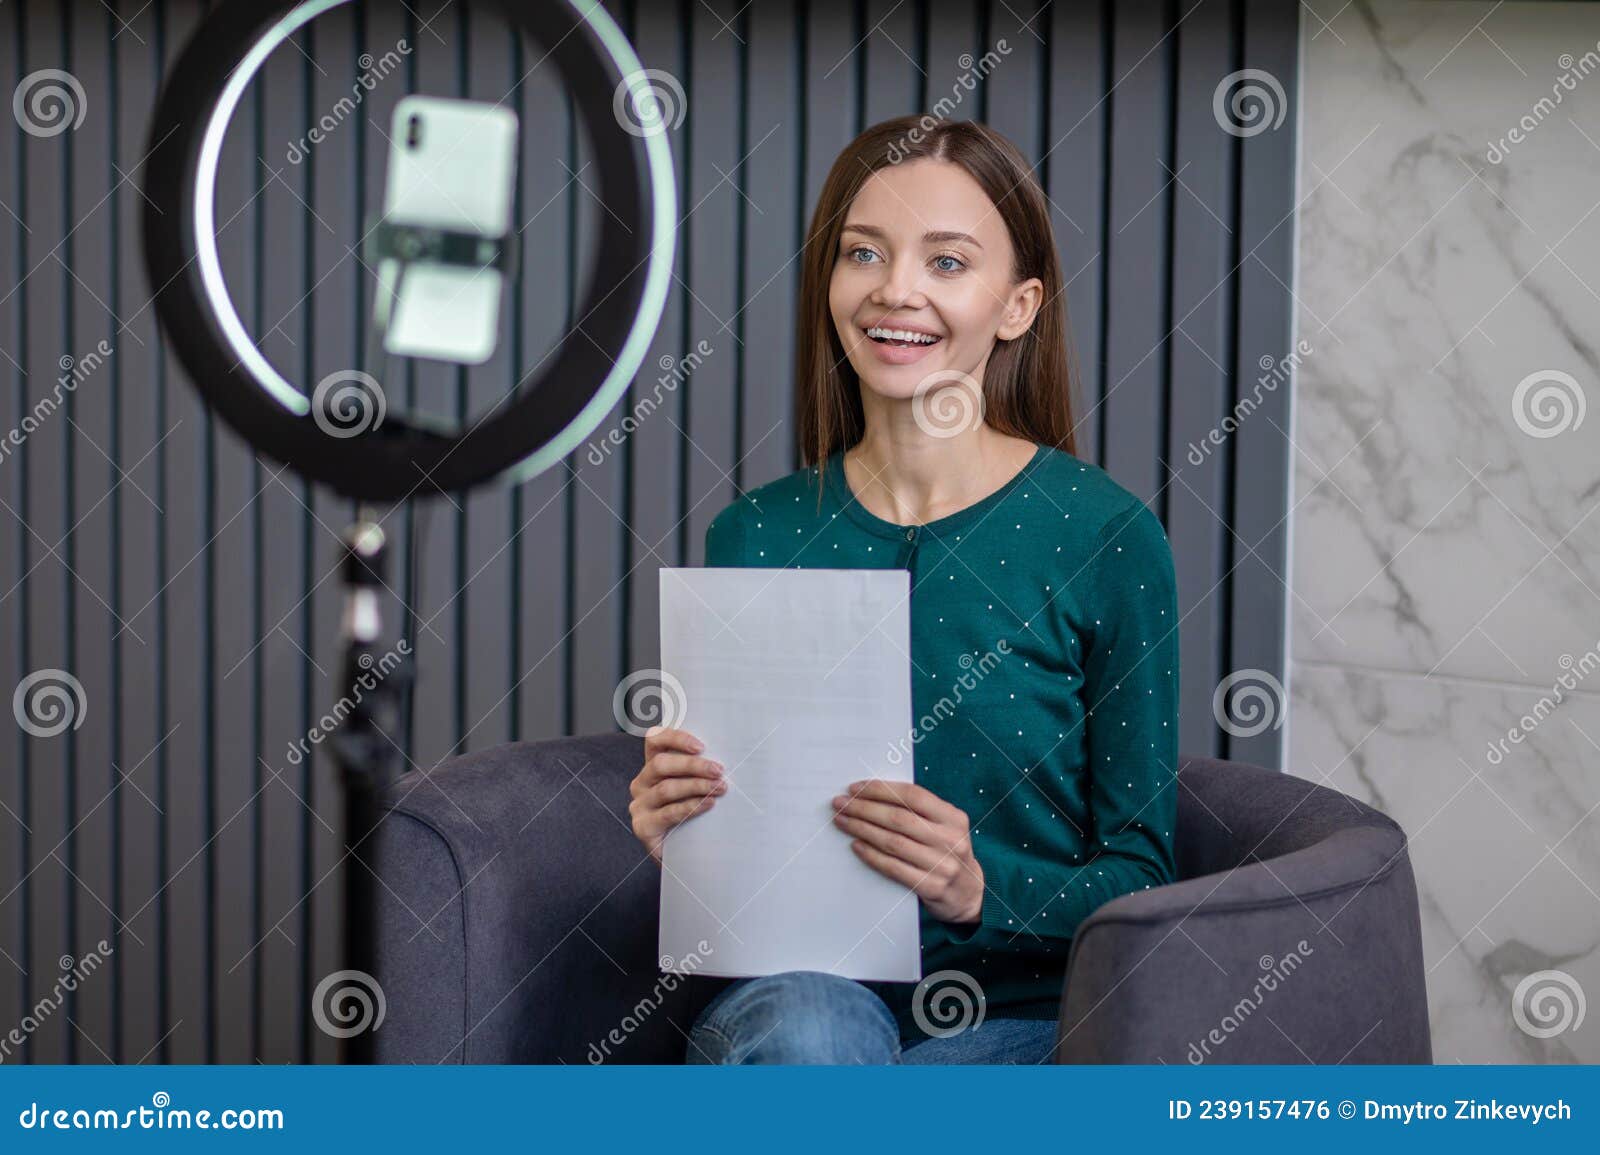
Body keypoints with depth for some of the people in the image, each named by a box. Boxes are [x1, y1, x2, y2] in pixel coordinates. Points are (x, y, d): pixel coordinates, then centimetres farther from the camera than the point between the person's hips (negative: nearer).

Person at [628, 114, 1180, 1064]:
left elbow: (1138, 872, -1)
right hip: (792, 988, 3)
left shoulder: (1105, 535, -3)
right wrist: (682, 845, -9)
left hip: (1016, 1012, -2)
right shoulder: (755, 537, 6)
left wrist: (979, 887, -20)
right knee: (808, 1026, -34)